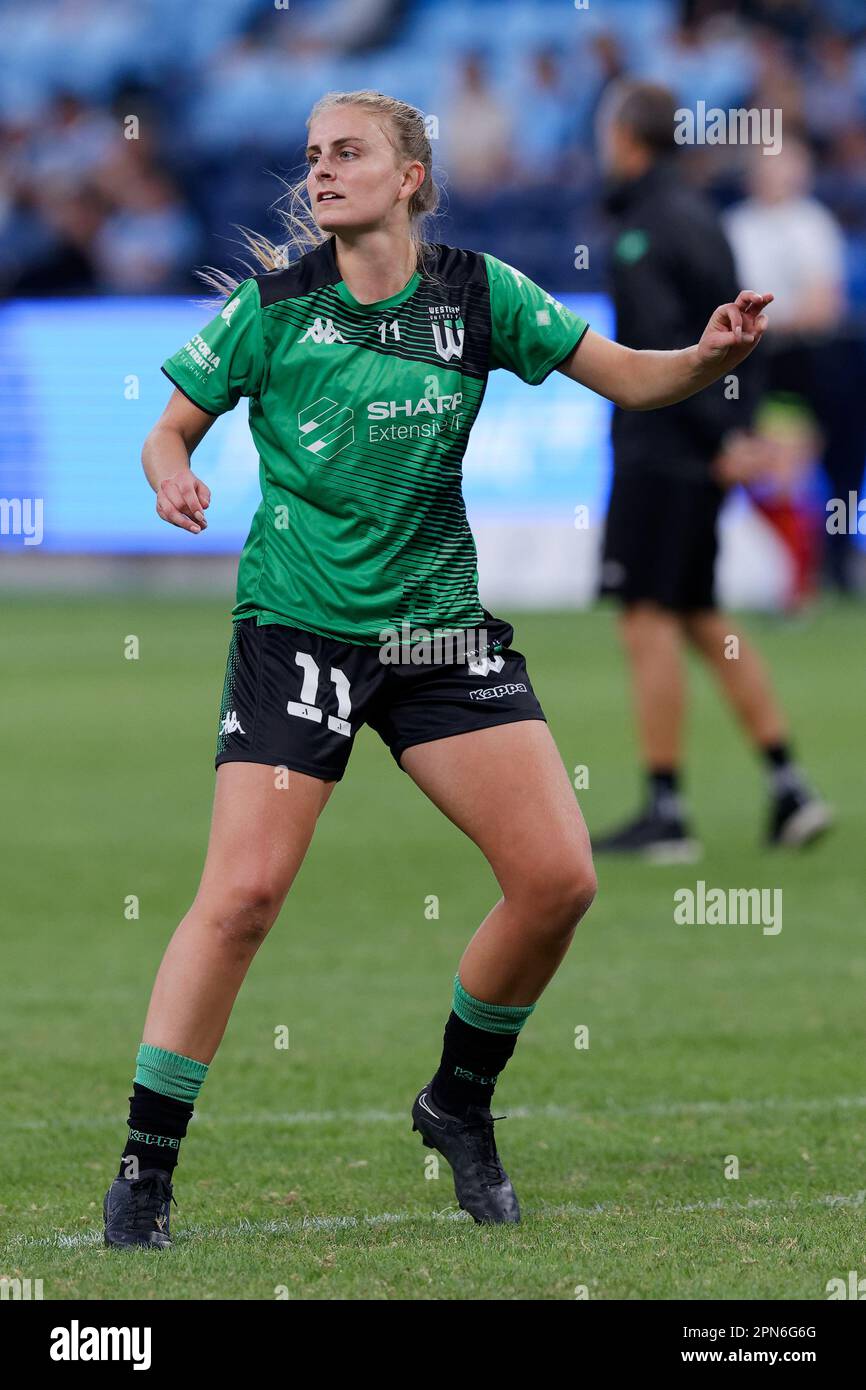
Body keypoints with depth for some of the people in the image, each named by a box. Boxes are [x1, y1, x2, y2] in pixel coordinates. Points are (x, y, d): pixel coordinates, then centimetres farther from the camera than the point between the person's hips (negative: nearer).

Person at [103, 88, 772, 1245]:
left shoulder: (476, 292, -1)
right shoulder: (273, 306, -5)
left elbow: (631, 379, 3)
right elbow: (170, 429, 4)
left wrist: (712, 355, -17)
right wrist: (174, 477, -18)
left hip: (441, 627, 3)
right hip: (299, 627, -3)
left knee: (558, 877, -7)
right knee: (243, 892, -15)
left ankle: (460, 1104, 17)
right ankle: (143, 1172, -6)